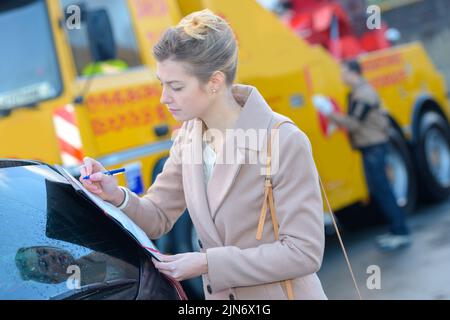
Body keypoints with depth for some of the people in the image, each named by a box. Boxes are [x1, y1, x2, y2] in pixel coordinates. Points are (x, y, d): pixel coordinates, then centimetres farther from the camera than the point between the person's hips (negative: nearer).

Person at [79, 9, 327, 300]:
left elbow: (305, 252, -22)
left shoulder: (285, 142, -21)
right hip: (220, 294, 6)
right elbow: (159, 218, 6)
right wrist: (118, 197, -15)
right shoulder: (189, 136, -2)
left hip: (280, 293, -5)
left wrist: (208, 263, -22)